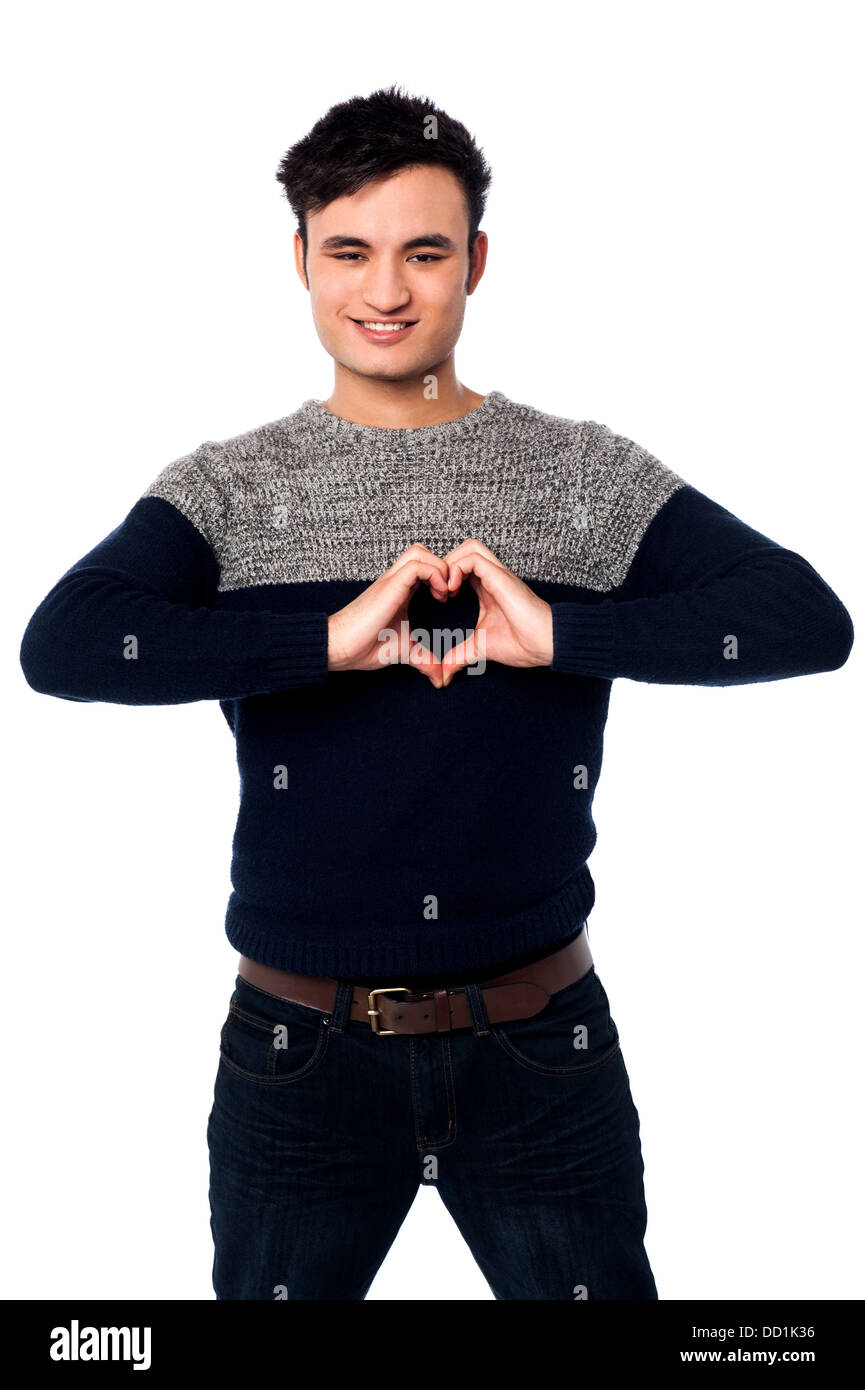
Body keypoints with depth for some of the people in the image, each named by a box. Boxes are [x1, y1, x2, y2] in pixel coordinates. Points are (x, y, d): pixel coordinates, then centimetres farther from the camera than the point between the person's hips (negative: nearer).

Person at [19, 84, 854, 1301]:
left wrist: (559, 631, -20)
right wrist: (330, 638, -23)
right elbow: (60, 647, -18)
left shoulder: (590, 475, 0)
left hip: (541, 1049, 0)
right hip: (301, 1054, 0)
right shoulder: (228, 491, -1)